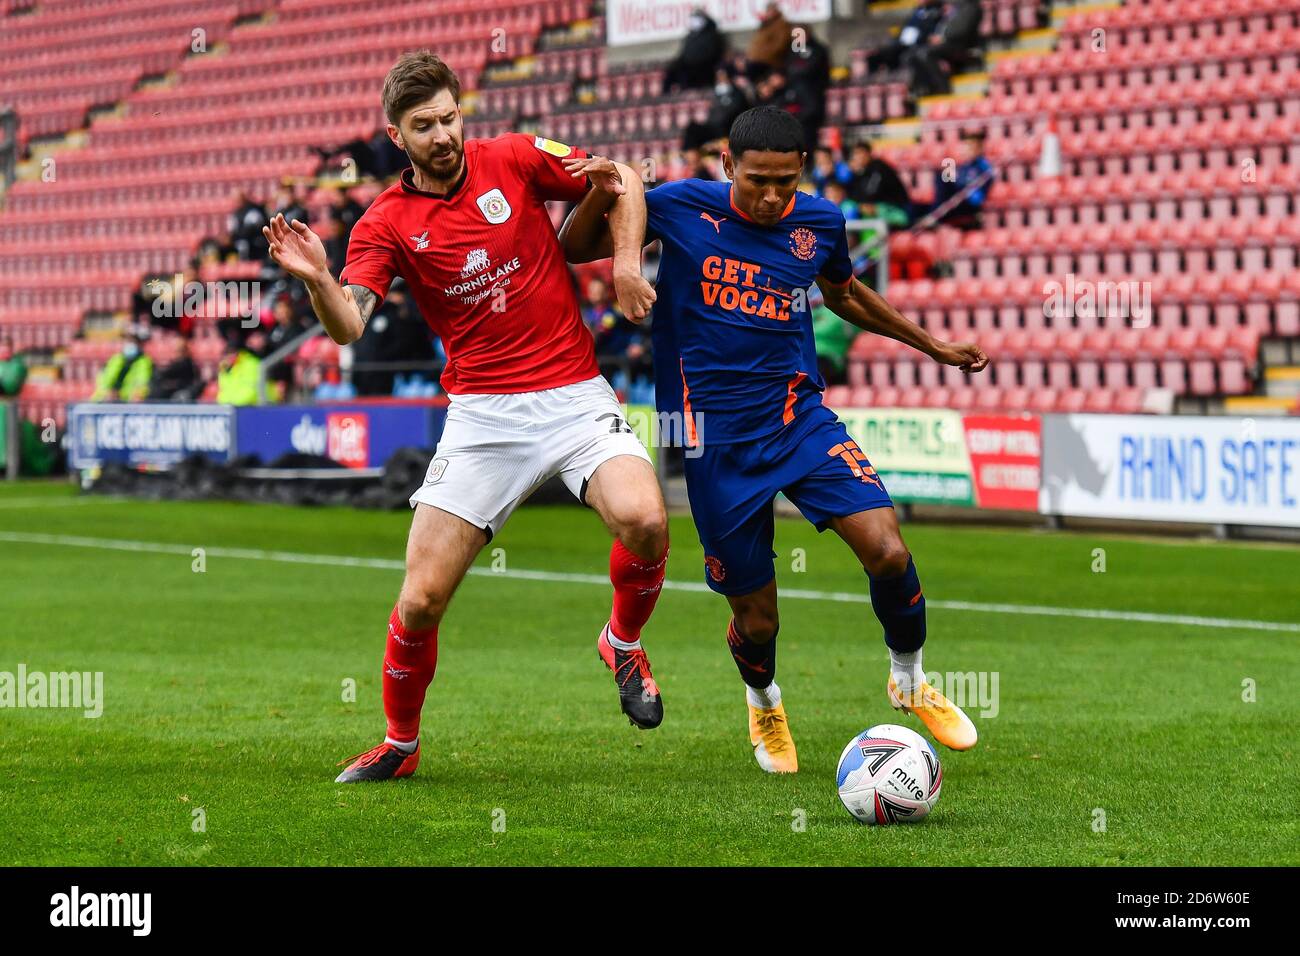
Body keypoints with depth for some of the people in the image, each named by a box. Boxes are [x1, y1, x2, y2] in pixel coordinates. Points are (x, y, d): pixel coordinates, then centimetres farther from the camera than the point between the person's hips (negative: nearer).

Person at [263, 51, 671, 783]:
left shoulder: (514, 159, 2)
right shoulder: (387, 223, 1)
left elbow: (622, 181, 12)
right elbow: (348, 327, -12)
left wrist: (627, 264, -3)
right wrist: (316, 279, -32)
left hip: (574, 394, 0)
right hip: (482, 414, 0)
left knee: (644, 521, -28)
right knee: (421, 600, -6)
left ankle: (624, 643, 5)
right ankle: (401, 743, 20)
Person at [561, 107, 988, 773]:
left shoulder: (820, 224, 1)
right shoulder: (682, 208, -7)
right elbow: (574, 249, 2)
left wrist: (934, 347, 28)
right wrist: (601, 190, -19)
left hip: (800, 417, 2)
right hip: (716, 439, -2)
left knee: (888, 550, -18)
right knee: (756, 618, 2)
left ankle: (909, 679, 11)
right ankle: (763, 702, 39)